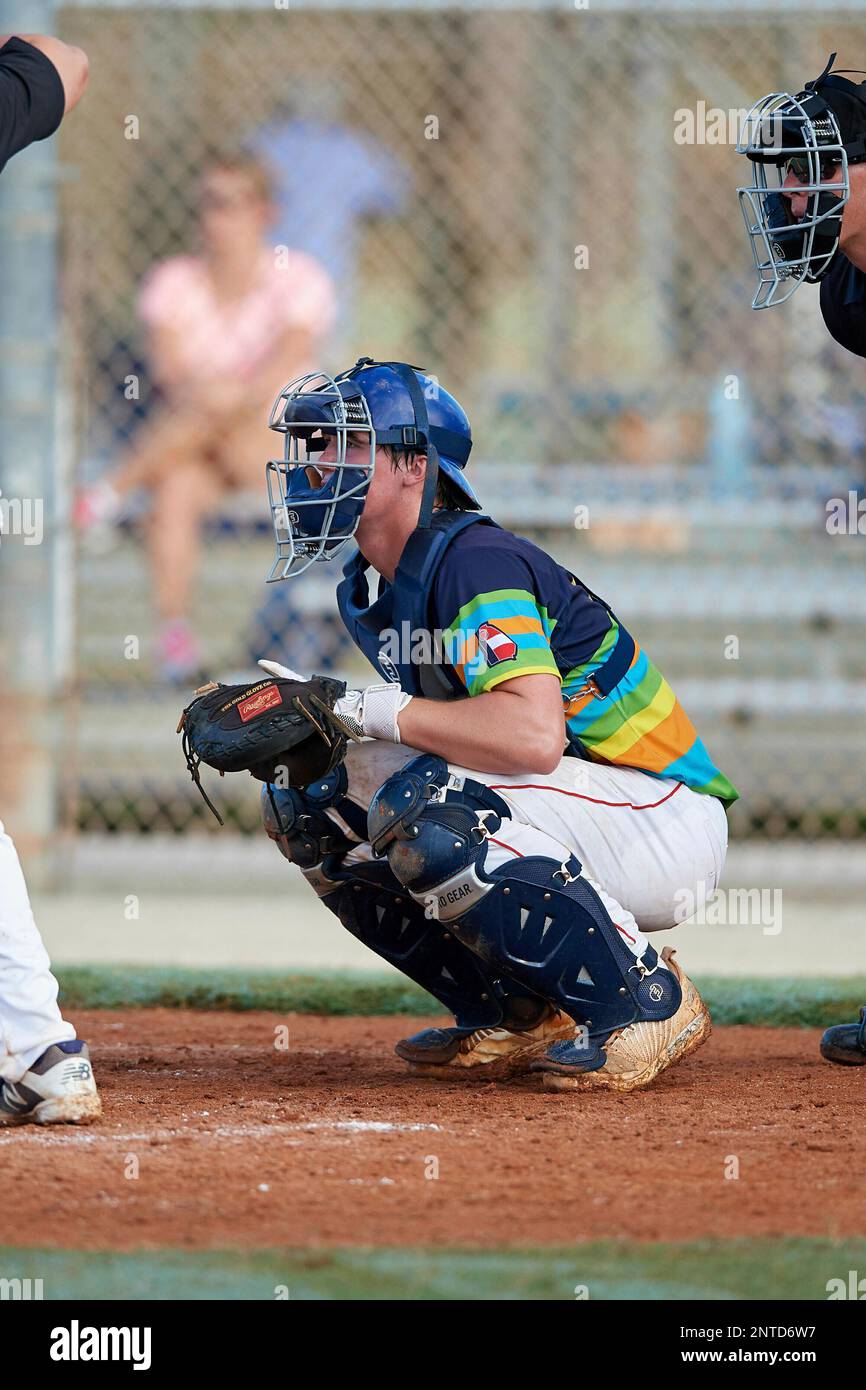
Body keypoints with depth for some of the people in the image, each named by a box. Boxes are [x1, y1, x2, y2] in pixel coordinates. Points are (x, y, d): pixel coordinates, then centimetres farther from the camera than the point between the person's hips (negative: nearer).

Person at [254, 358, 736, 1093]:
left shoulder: (478, 562, -21)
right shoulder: (377, 589, 10)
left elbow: (533, 734, -35)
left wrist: (365, 707, -28)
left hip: (664, 821, -10)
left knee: (425, 804, -33)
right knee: (308, 802, 3)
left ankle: (647, 997, -18)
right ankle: (514, 1014, 9)